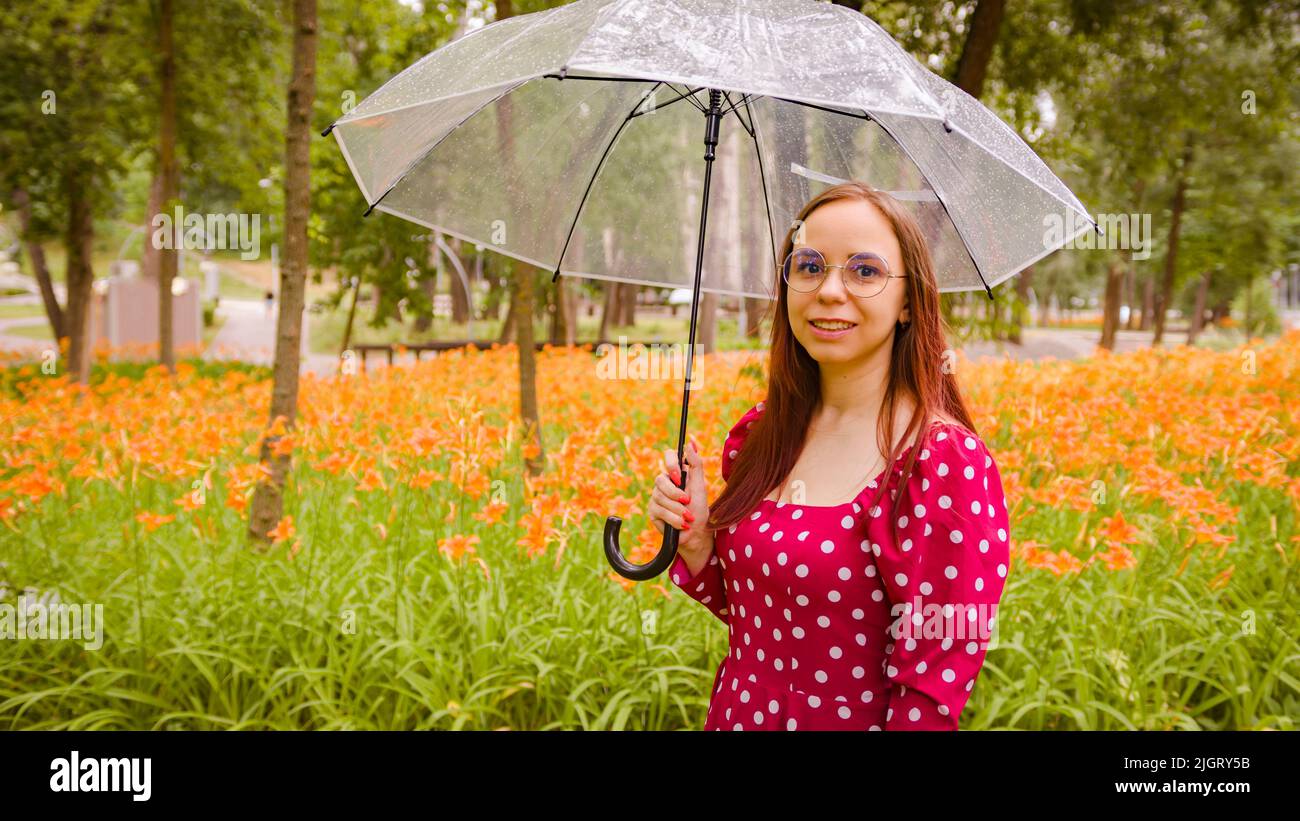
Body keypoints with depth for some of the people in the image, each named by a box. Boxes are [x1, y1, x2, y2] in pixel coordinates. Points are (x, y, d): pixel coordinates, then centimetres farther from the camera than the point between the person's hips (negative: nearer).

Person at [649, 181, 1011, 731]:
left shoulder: (946, 460, -21)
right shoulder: (759, 433, -3)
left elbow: (931, 693, -20)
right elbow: (744, 607, 7)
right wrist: (695, 542, -9)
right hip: (734, 713, 5)